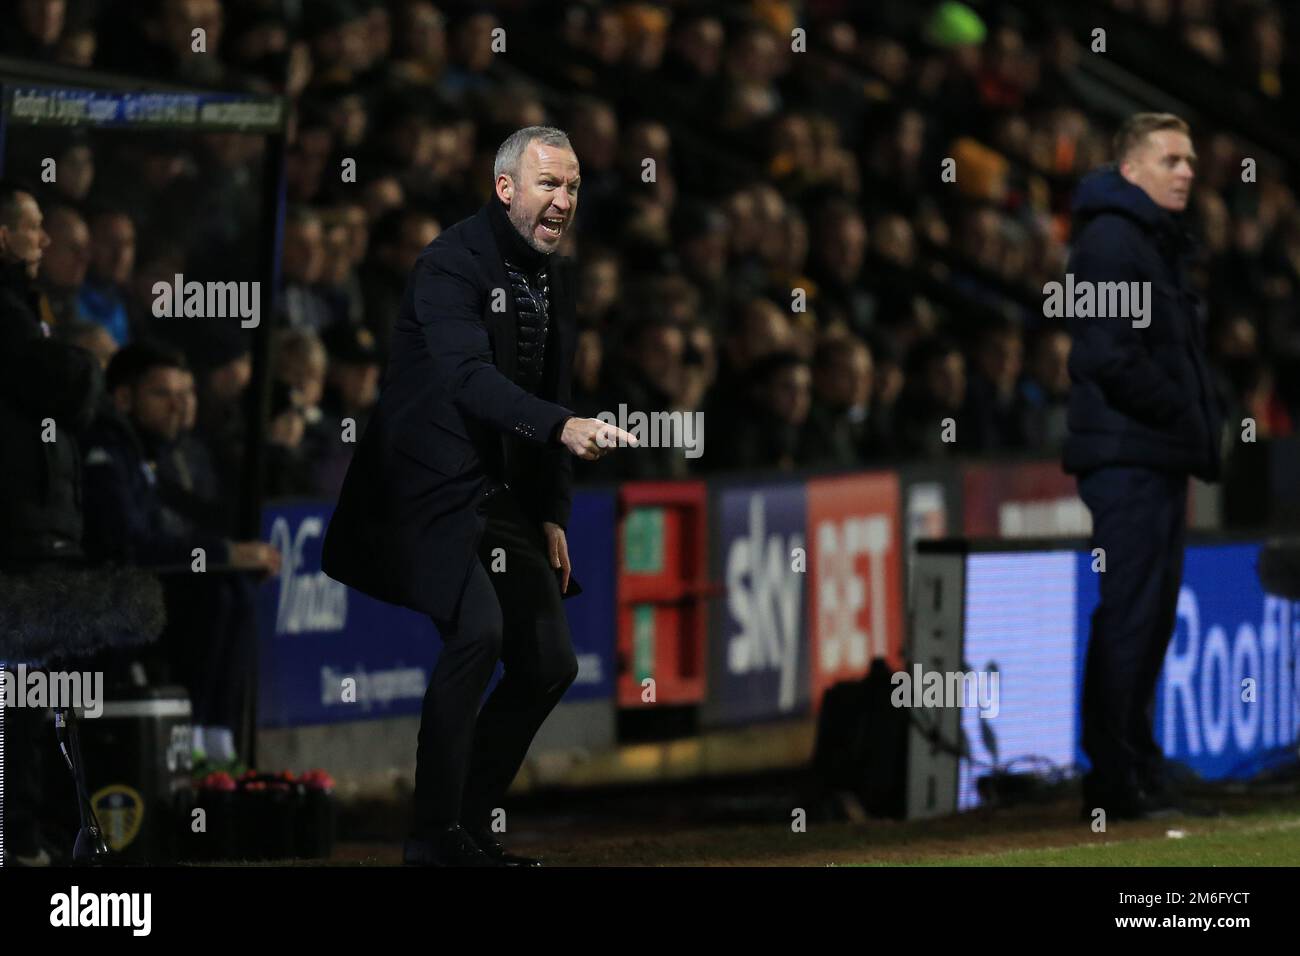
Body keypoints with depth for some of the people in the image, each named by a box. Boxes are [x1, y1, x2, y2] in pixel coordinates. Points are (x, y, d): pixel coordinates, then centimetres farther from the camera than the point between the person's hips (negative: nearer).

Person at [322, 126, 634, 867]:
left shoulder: (557, 278, 11)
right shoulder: (453, 263, -15)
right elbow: (468, 378, -30)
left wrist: (553, 514, 13)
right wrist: (564, 428, -43)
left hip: (507, 496, 9)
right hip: (433, 489, -9)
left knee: (550, 665, 6)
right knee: (477, 629, -26)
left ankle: (474, 825, 18)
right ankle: (435, 833, -19)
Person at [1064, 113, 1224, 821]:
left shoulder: (1159, 242, 21)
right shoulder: (1110, 239, -11)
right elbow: (1110, 357, -19)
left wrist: (1200, 421, 10)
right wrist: (1188, 417, -11)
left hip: (1160, 461, 10)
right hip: (1126, 457, -10)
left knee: (1152, 617, 13)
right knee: (1126, 617, -9)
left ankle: (1133, 765, 19)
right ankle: (1112, 778, -8)